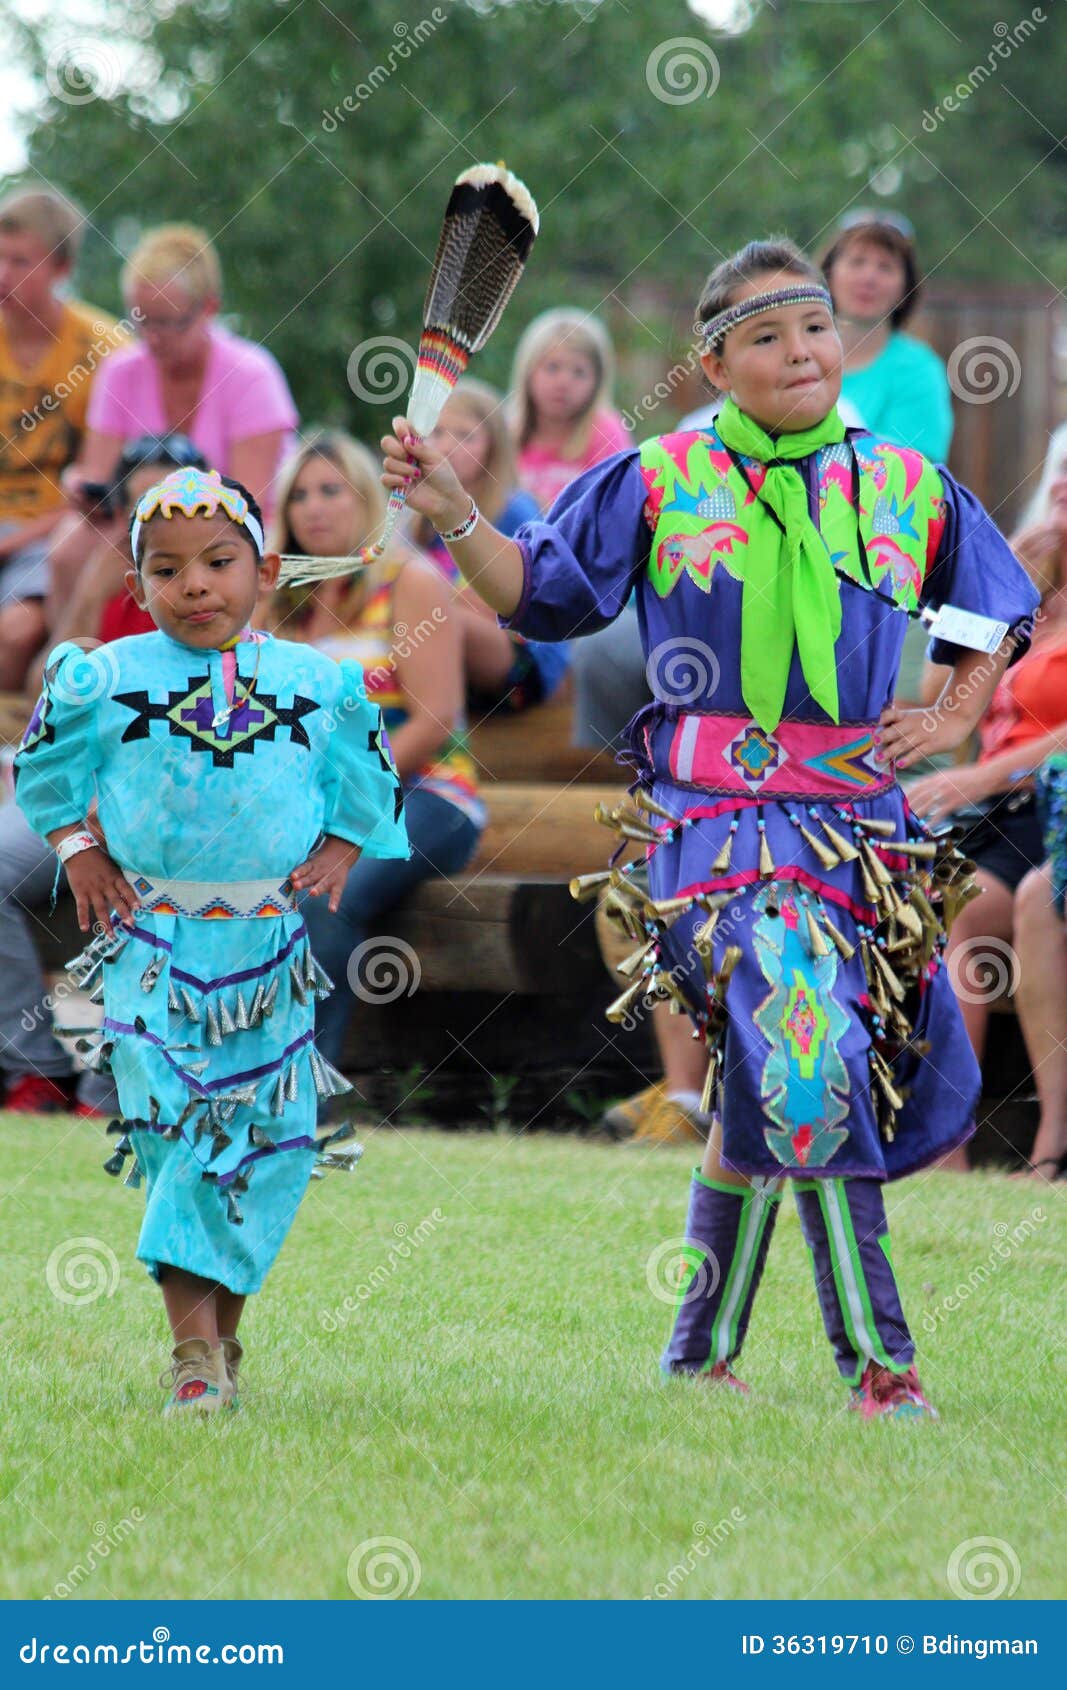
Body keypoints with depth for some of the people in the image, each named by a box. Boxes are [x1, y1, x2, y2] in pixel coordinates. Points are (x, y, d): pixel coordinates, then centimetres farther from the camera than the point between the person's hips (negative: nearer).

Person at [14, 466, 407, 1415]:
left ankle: (223, 1326, 21)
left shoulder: (318, 684, 0)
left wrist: (340, 850, 3)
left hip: (268, 948, 2)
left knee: (267, 1141, 3)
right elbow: (46, 765, 13)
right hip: (153, 944, -2)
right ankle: (195, 1349, -9)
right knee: (175, 1127, -10)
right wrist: (77, 846, 4)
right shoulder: (107, 680, -4)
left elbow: (368, 783, 16)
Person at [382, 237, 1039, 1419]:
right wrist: (453, 516, -8)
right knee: (808, 1047, -24)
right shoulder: (659, 483, 4)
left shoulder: (907, 491, 10)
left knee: (761, 1092, 8)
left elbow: (996, 609, 26)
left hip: (857, 820, 4)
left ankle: (701, 1352, 26)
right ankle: (875, 1356, -19)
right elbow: (539, 590, 7)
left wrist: (958, 715, 11)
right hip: (714, 819, -4)